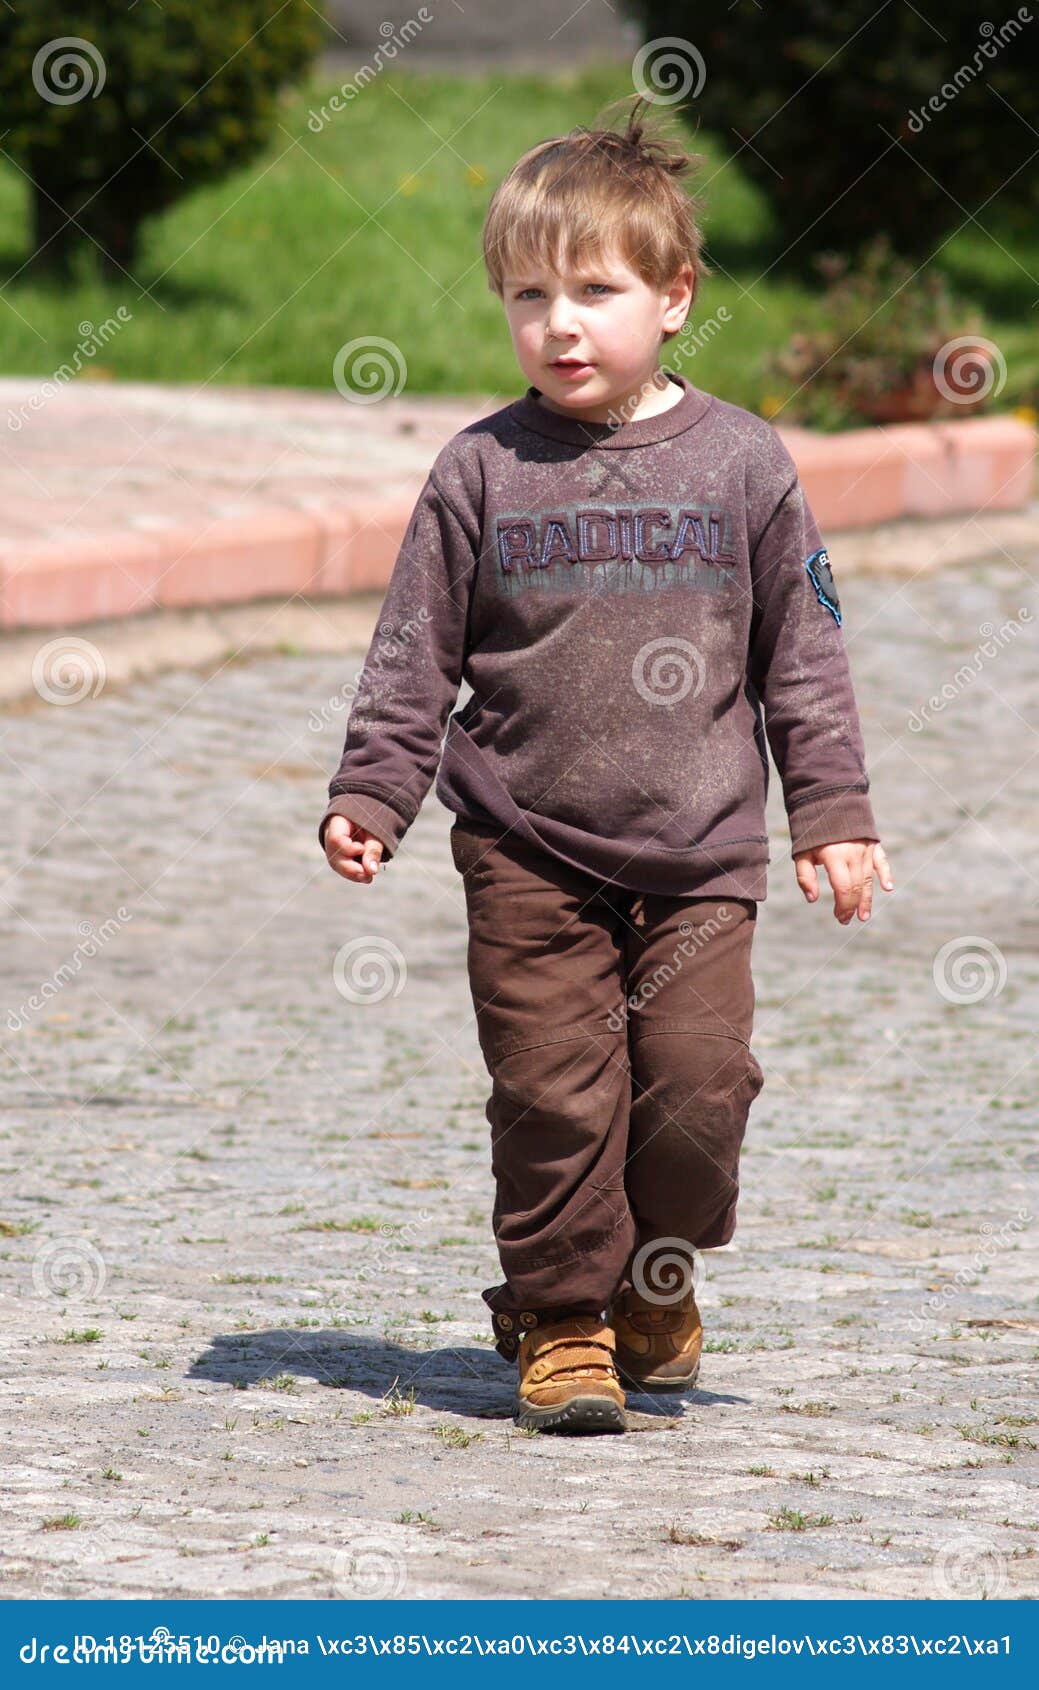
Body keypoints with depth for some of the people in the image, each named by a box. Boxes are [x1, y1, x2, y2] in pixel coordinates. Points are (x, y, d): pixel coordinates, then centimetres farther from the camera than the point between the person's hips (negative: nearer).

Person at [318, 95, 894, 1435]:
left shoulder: (740, 461, 2)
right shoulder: (482, 472, 0)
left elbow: (803, 651, 8)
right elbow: (414, 651, 5)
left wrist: (833, 810, 5)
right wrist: (370, 796, -3)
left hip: (702, 857, 0)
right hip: (528, 857, 0)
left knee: (699, 1078, -5)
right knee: (554, 1092, -3)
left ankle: (653, 1282, 19)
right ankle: (561, 1322, 11)